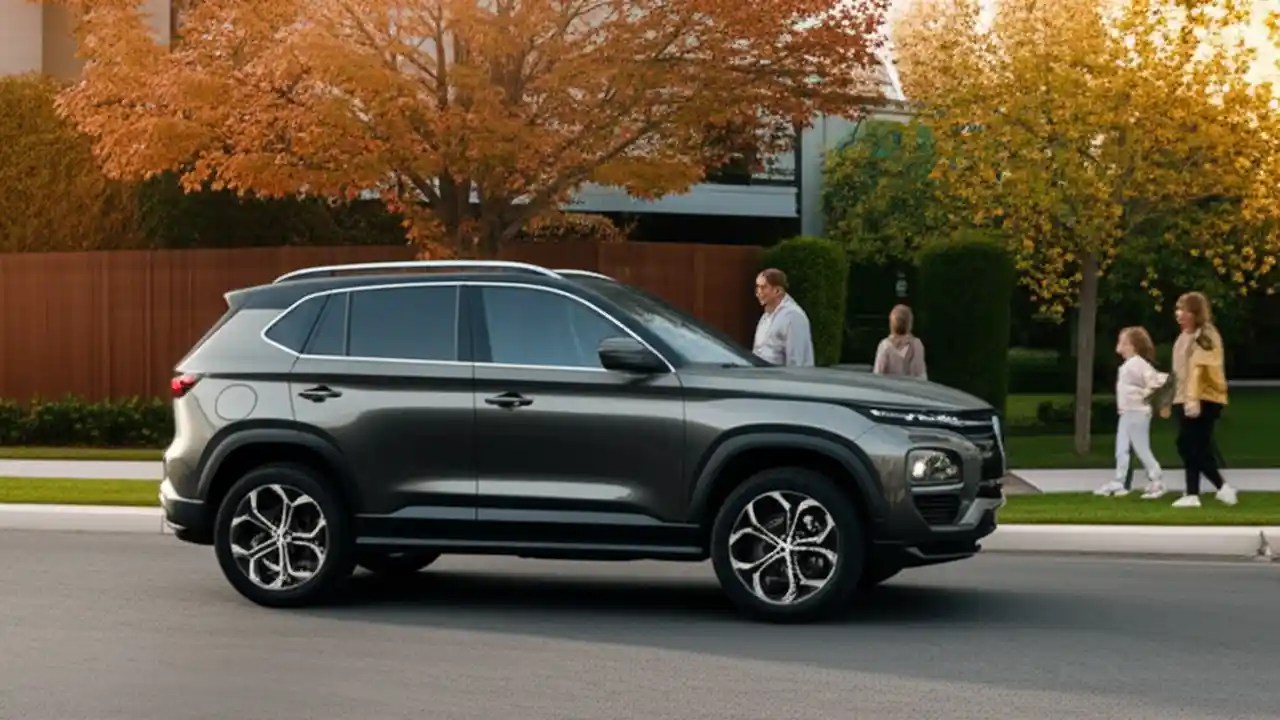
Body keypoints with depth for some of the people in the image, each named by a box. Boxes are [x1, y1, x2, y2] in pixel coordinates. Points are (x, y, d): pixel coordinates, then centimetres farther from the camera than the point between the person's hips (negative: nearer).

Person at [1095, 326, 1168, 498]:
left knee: (1142, 450, -4)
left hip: (1138, 413, -10)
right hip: (1126, 413, 10)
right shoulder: (1127, 365, 14)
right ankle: (1118, 484, 13)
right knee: (1121, 450, 9)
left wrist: (1145, 395, -17)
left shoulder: (1139, 364, -16)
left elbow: (1156, 381, -25)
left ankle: (1156, 483, 5)